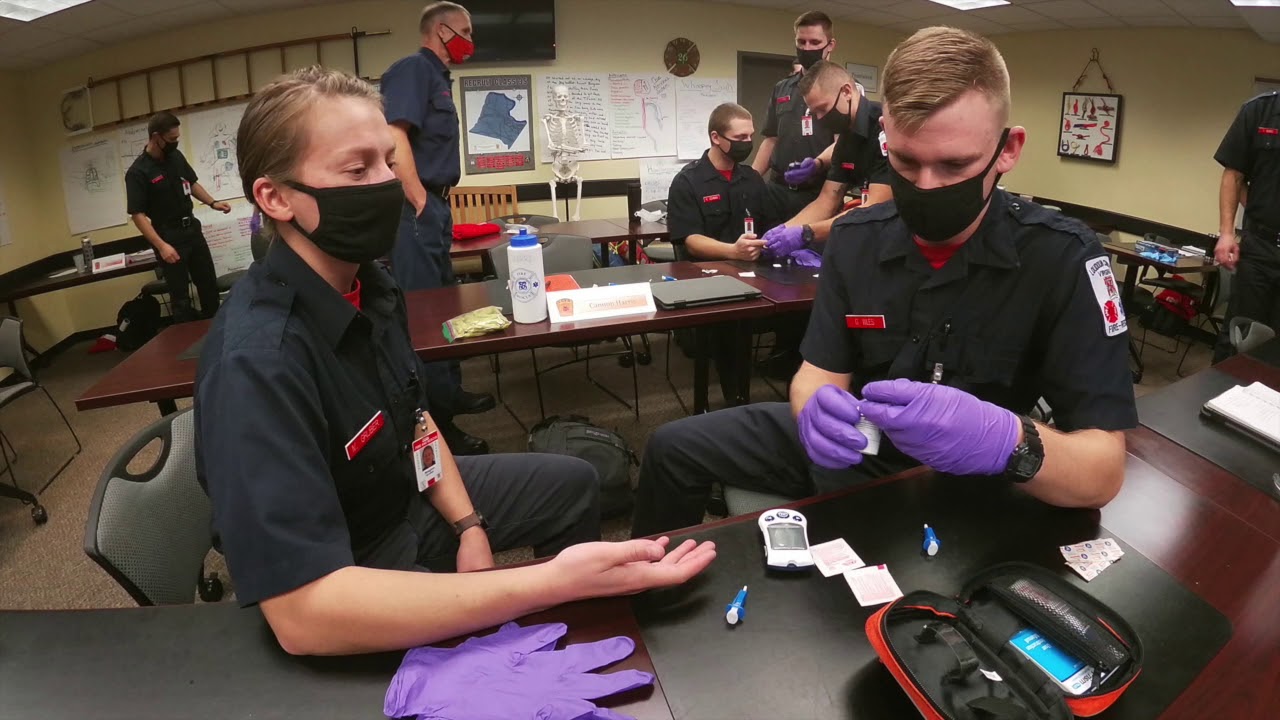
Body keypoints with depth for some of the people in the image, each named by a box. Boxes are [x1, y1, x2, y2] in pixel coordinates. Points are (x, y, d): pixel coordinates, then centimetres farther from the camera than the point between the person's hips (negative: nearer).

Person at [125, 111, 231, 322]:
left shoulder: (176, 156, 1)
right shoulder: (138, 172, -17)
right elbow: (138, 215, -18)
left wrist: (212, 202, 3)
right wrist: (161, 246, -25)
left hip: (192, 228, 6)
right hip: (169, 237, -6)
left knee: (209, 284, 15)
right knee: (180, 295, 2)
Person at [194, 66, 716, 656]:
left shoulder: (366, 281, -9)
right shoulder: (255, 362, -36)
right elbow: (303, 614, -42)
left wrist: (468, 524, -9)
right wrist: (553, 583, -47)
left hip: (403, 493, 8)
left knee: (573, 483, 15)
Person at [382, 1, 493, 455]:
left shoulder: (437, 76, 20)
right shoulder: (413, 68, -9)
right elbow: (394, 138, -22)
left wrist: (437, 204, 18)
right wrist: (420, 204, -21)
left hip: (434, 205, 10)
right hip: (416, 208, -10)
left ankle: (450, 393, 31)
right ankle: (434, 421, 1)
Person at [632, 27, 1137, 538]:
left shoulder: (1064, 259, -21)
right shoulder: (855, 238, -8)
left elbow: (1104, 472, -23)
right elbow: (816, 374, -8)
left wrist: (1009, 442, -46)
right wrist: (817, 409, -33)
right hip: (851, 448, 4)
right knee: (674, 448, 5)